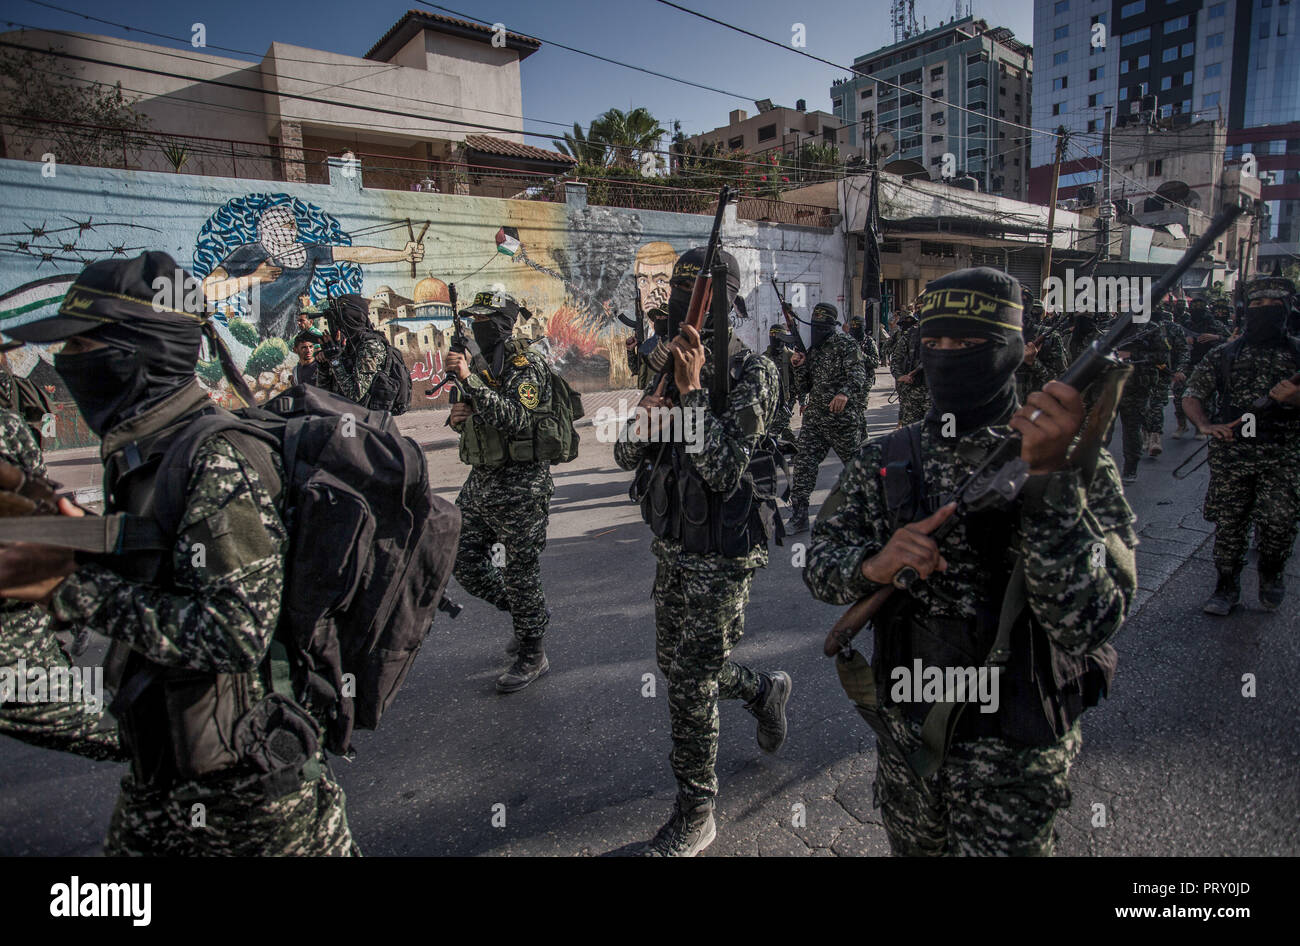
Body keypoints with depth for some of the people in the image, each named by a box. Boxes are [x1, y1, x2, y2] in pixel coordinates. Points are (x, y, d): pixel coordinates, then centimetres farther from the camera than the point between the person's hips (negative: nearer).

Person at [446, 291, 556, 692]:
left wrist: (468, 380, -30)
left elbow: (515, 418, -28)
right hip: (480, 479, 9)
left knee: (520, 572, 1)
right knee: (464, 561, 13)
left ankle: (532, 654, 19)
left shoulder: (528, 366, -12)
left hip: (520, 483, -8)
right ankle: (526, 614, 33)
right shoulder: (479, 365, 12)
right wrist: (457, 417, -1)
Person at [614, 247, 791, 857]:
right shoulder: (673, 362, 7)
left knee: (691, 686, 2)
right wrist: (654, 400, -17)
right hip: (671, 546, 8)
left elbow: (725, 471, -25)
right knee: (677, 667, 21)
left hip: (720, 557, -7)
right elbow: (627, 454, 2)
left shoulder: (751, 372, -15)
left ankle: (695, 816, 23)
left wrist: (692, 390, -29)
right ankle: (765, 692, 49)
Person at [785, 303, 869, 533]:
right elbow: (803, 388, 15)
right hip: (814, 419, 5)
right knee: (803, 464, -5)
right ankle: (798, 516, -2)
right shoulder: (813, 350, 15)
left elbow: (857, 373, -21)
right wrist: (799, 367, -3)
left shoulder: (846, 344, -5)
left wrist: (845, 393, -41)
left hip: (843, 418, -5)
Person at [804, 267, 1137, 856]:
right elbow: (820, 563, -6)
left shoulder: (1076, 464, -15)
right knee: (915, 849, 24)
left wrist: (1046, 475, -36)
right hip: (904, 728, 4)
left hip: (1013, 758, -3)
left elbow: (1090, 623, -26)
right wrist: (873, 564, -27)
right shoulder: (885, 460, -3)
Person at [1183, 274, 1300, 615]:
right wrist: (1205, 425, -12)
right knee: (1228, 523, 5)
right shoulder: (1224, 355, 9)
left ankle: (1271, 574, 18)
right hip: (1230, 454, 1)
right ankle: (1227, 587, 21)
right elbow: (1192, 396, 6)